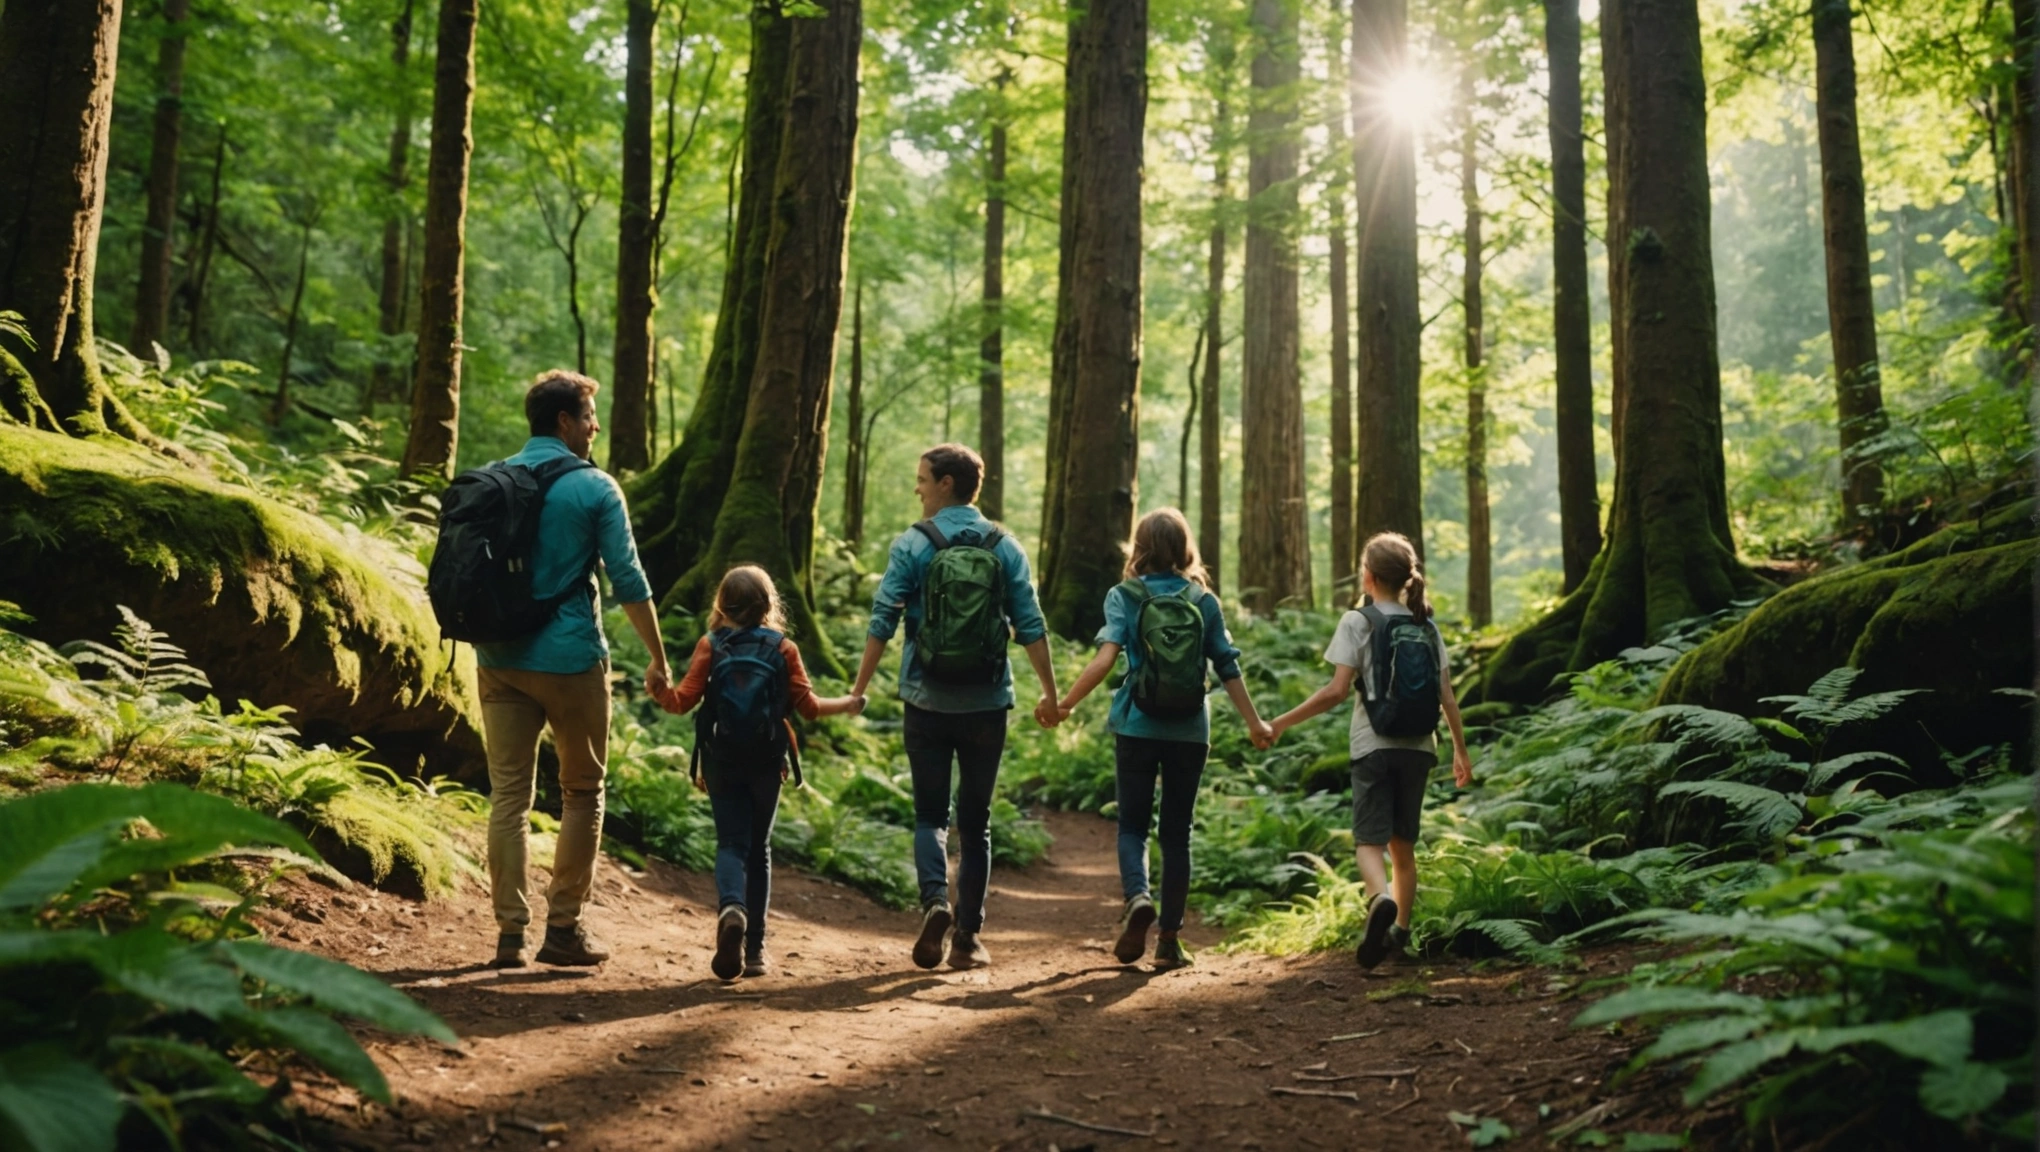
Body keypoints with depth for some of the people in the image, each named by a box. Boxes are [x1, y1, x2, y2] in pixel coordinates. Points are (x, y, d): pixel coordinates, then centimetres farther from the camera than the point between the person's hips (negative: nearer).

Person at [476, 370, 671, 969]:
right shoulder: (594, 488, -6)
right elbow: (627, 580, -8)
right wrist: (658, 658, -2)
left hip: (501, 658, 4)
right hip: (571, 659, -4)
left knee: (508, 795, 7)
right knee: (582, 794, 9)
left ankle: (510, 931, 6)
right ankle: (564, 928, 10)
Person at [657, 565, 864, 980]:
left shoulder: (710, 646, -3)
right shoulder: (783, 648, -3)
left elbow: (683, 701, -6)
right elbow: (808, 706, -2)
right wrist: (847, 704, 14)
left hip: (721, 761, 0)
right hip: (766, 762, 1)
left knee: (731, 843, 4)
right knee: (759, 848, 12)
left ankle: (731, 908, -28)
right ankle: (755, 948, 13)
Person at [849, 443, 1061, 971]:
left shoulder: (912, 545, -4)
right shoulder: (1005, 547, 1)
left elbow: (883, 622, -6)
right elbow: (1031, 627, -1)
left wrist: (859, 688, 3)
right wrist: (1050, 693, 5)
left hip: (927, 703, -1)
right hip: (987, 705, 2)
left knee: (930, 814, 10)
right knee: (976, 821, 10)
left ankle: (935, 900, -14)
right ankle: (968, 937, 12)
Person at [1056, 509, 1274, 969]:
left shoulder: (1124, 597, -3)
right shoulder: (1204, 600, 3)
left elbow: (1106, 658, -15)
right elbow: (1228, 669, 3)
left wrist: (1065, 704, -10)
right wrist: (1255, 723, 13)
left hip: (1137, 728, -1)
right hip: (1189, 732, 1)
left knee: (1133, 825, 11)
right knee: (1177, 832, 10)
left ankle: (1137, 897, -17)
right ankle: (1170, 939, 11)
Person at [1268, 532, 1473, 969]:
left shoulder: (1357, 621, -6)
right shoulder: (1427, 626, 8)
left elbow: (1337, 690, -14)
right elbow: (1447, 695, 6)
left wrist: (1282, 722, -7)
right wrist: (1461, 750, 16)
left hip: (1374, 748, -4)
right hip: (1418, 748, 5)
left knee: (1369, 840, -5)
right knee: (1404, 845, 16)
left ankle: (1381, 899, -33)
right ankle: (1401, 931, 20)